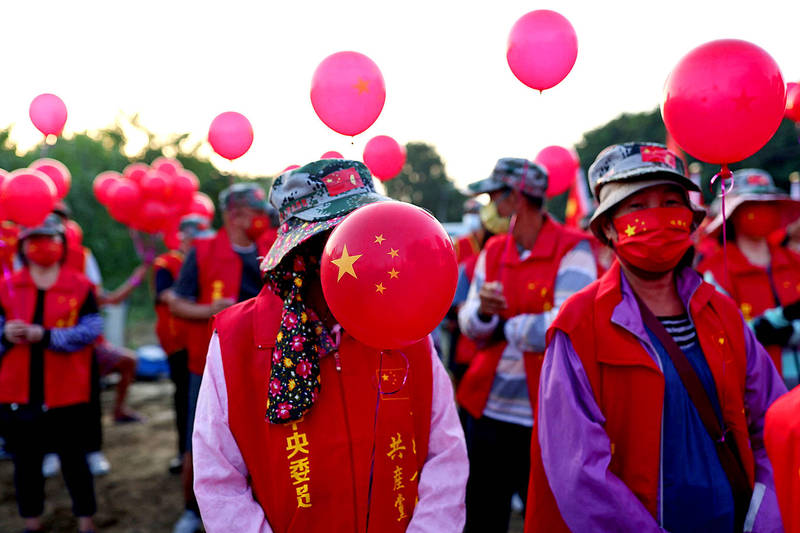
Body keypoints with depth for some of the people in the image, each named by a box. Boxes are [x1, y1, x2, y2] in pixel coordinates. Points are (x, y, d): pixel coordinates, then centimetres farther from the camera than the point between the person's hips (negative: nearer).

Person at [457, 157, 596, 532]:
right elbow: (470, 327, 8)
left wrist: (505, 326, -6)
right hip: (489, 410, 5)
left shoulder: (573, 249, -8)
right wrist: (482, 311, -15)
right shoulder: (493, 251, 10)